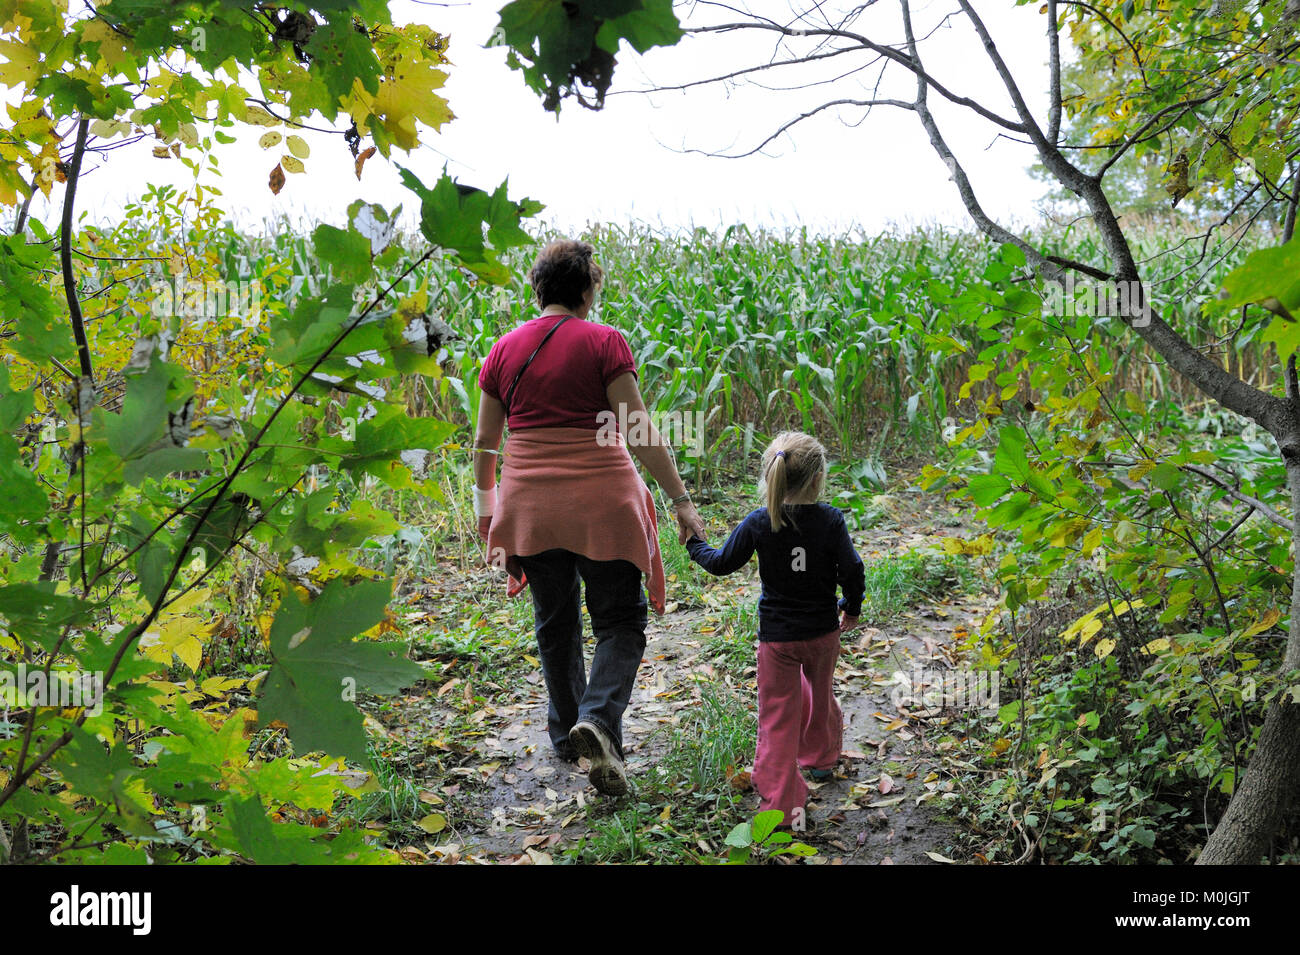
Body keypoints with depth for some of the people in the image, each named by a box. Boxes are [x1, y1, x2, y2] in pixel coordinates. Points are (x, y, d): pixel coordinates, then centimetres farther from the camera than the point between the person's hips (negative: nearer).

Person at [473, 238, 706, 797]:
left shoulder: (505, 349, 6)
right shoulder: (604, 342, -6)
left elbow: (484, 442, 10)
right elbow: (640, 432, -12)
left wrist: (485, 504, 23)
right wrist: (680, 500, -8)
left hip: (530, 504, 4)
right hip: (601, 503, -4)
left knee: (555, 620, 20)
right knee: (620, 622, 8)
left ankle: (566, 733, 32)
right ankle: (598, 720, -15)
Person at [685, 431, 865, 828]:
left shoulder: (758, 523, -11)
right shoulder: (830, 519, -11)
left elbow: (722, 563, -3)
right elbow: (852, 569, -8)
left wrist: (694, 544, 17)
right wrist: (852, 608, 11)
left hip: (777, 636, -2)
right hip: (823, 631, 2)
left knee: (778, 716, 3)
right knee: (821, 693, 28)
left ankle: (781, 804, 1)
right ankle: (820, 757, 50)